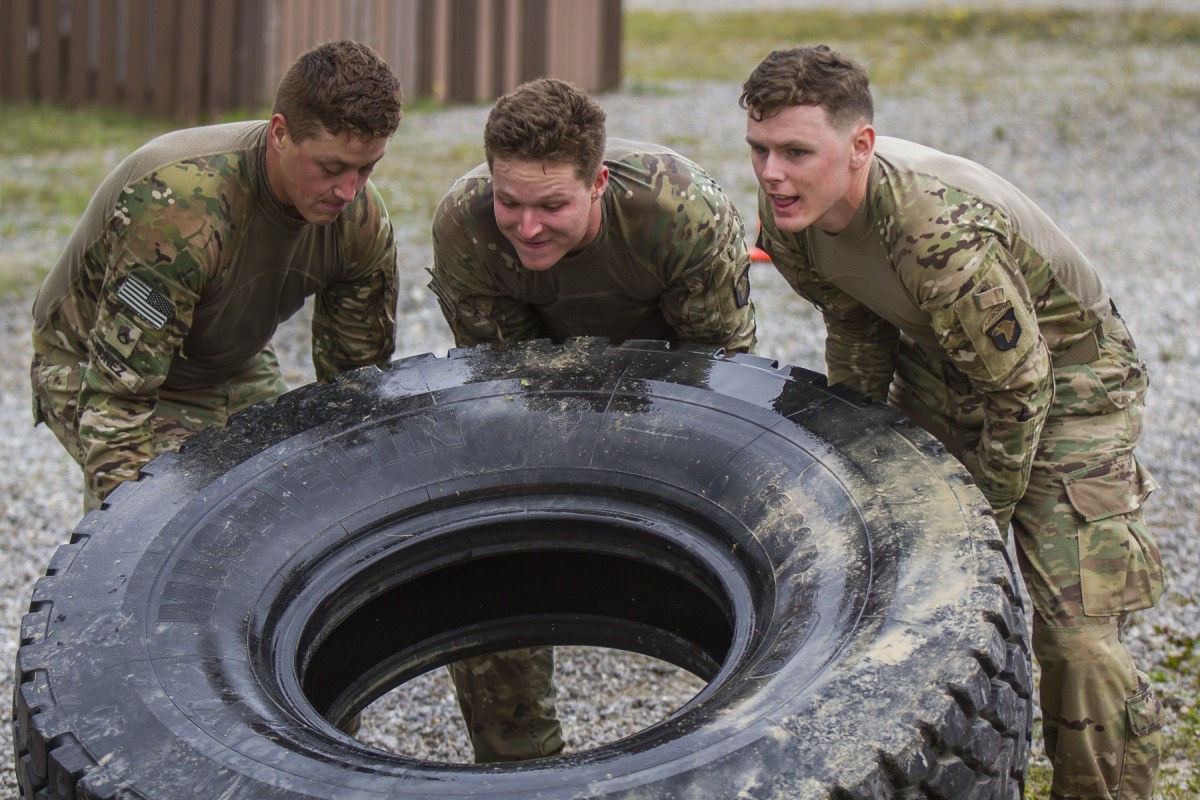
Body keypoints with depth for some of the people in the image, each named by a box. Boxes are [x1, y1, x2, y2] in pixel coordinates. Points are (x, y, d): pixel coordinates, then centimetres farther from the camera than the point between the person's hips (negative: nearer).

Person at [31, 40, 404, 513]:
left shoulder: (362, 221, -19)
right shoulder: (177, 208, -40)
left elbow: (358, 376, -3)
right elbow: (117, 395, -36)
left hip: (238, 372, 6)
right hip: (96, 365, -6)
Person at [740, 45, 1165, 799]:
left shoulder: (940, 235, -40)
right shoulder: (788, 215, -16)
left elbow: (1021, 388, -28)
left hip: (1064, 378, -7)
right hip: (942, 370, 8)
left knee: (1078, 634, -14)